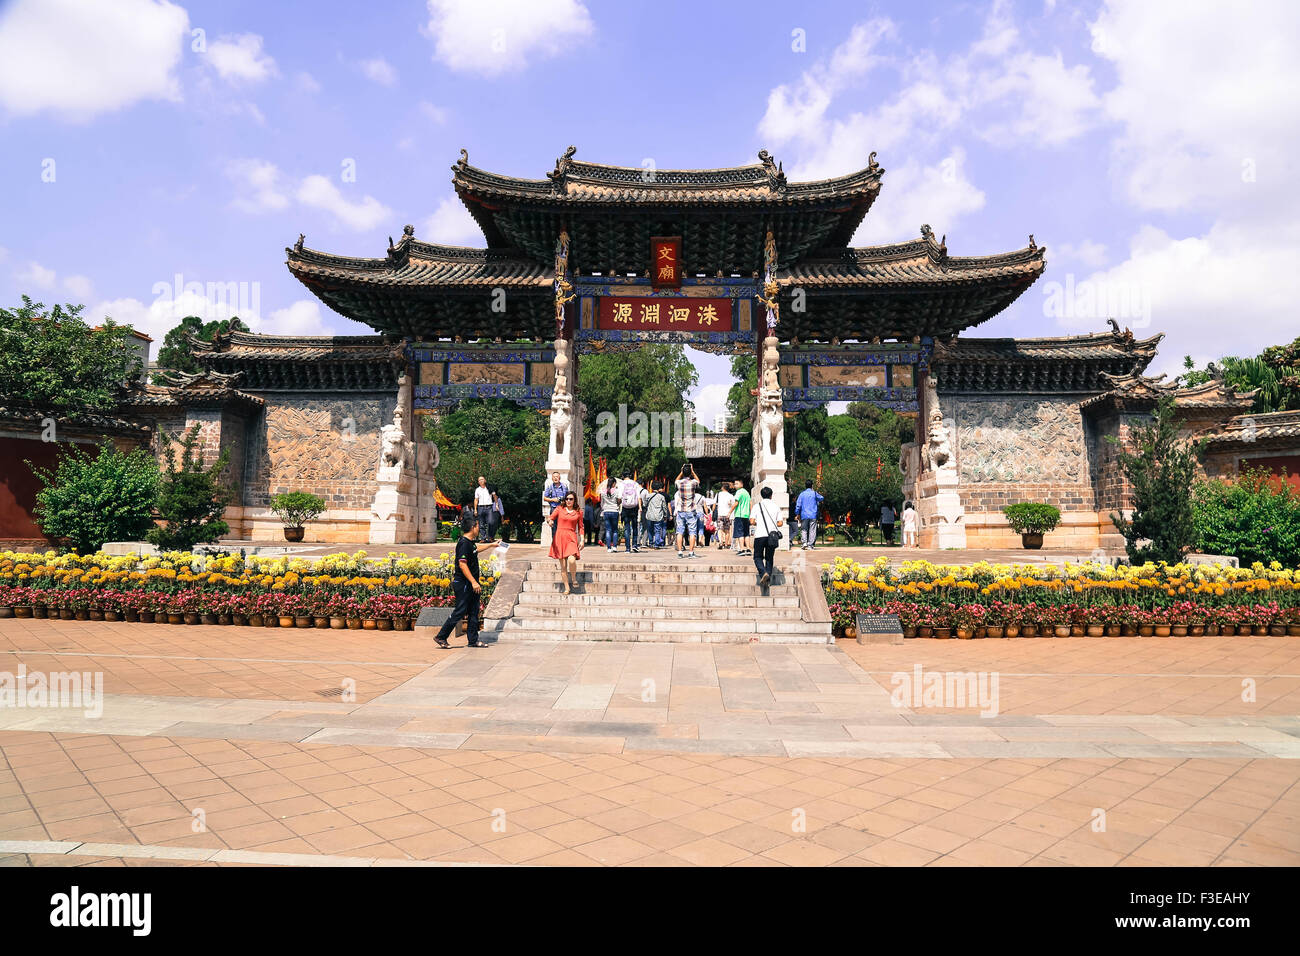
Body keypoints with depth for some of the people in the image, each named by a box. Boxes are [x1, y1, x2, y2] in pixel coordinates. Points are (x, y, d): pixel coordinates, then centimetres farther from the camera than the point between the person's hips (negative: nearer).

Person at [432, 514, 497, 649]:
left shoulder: (470, 542, 12)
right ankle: (440, 637, 7)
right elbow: (462, 564, -24)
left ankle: (473, 640, 16)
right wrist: (473, 582, -26)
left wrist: (491, 544, 49)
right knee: (459, 612, -4)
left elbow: (476, 548, 37)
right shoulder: (464, 543, -18)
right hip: (463, 585, -10)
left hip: (471, 585, 10)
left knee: (473, 612, 11)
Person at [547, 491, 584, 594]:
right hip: (559, 537, 1)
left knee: (572, 560, -23)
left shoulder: (578, 512, 10)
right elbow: (550, 518, 1)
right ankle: (567, 587, 8)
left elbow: (580, 527, 14)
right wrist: (549, 521, -23)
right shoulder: (559, 509, 8)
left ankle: (573, 580, 3)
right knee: (563, 565, 0)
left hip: (571, 537, -1)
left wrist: (582, 540, 6)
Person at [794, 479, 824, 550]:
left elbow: (798, 505, 1)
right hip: (813, 515, -1)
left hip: (804, 515, 1)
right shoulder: (814, 493, 0)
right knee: (812, 531, 3)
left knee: (804, 530, 11)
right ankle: (810, 545, 0)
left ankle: (804, 542, -8)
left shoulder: (802, 494, 2)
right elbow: (821, 498, 20)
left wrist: (797, 514, 8)